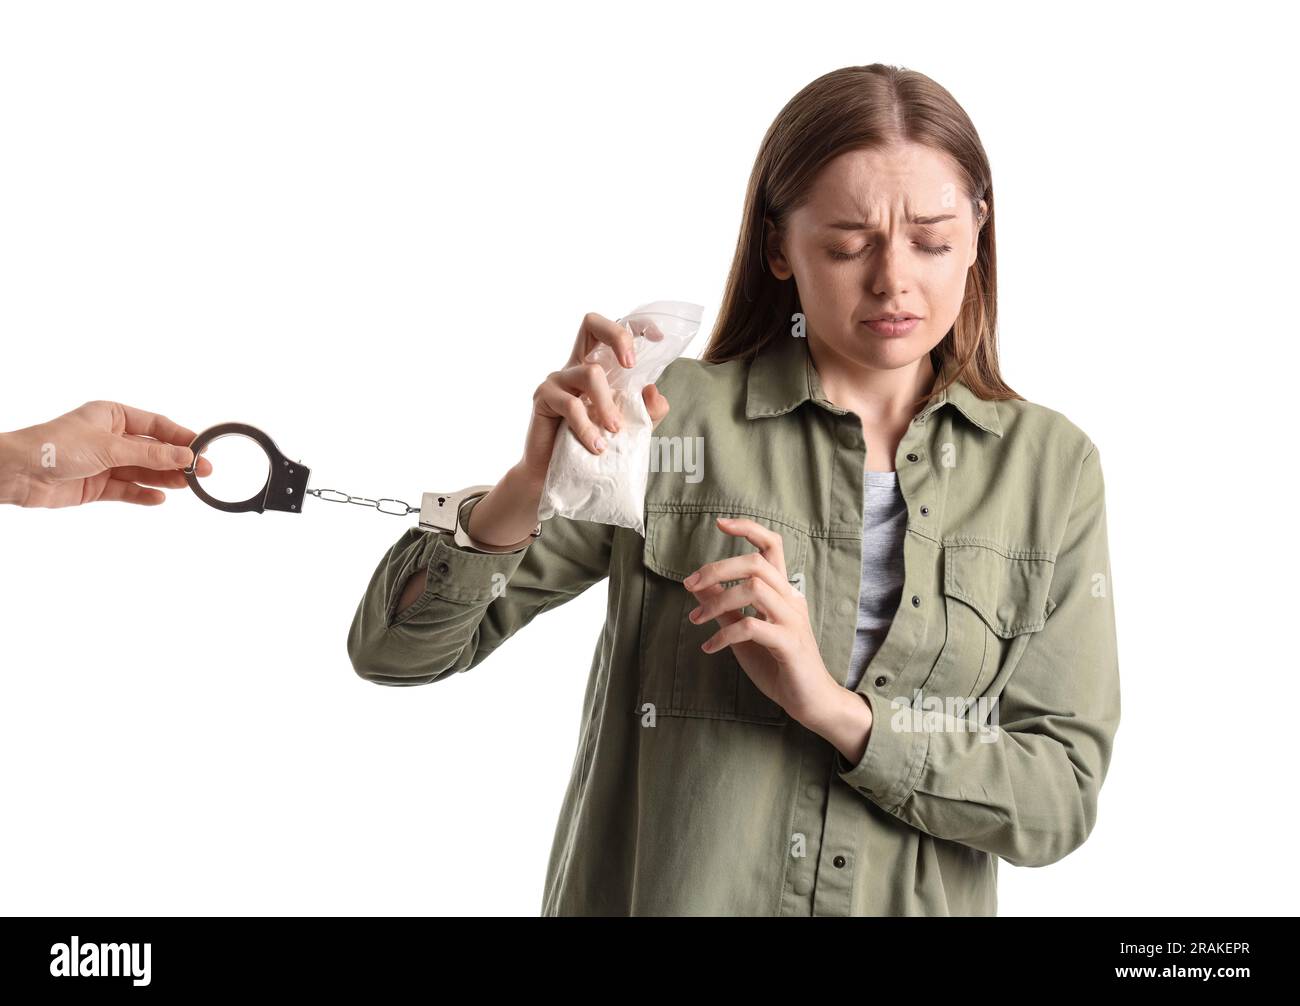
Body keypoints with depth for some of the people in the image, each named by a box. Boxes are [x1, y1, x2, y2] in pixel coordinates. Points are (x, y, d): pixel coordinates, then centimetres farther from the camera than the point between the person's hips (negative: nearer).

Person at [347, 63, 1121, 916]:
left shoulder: (1052, 467, -3)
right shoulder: (673, 417, -10)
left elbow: (1062, 798, -8)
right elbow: (395, 649, -11)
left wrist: (835, 707, -22)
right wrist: (531, 485, -28)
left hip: (912, 901, 2)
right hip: (655, 895, -1)